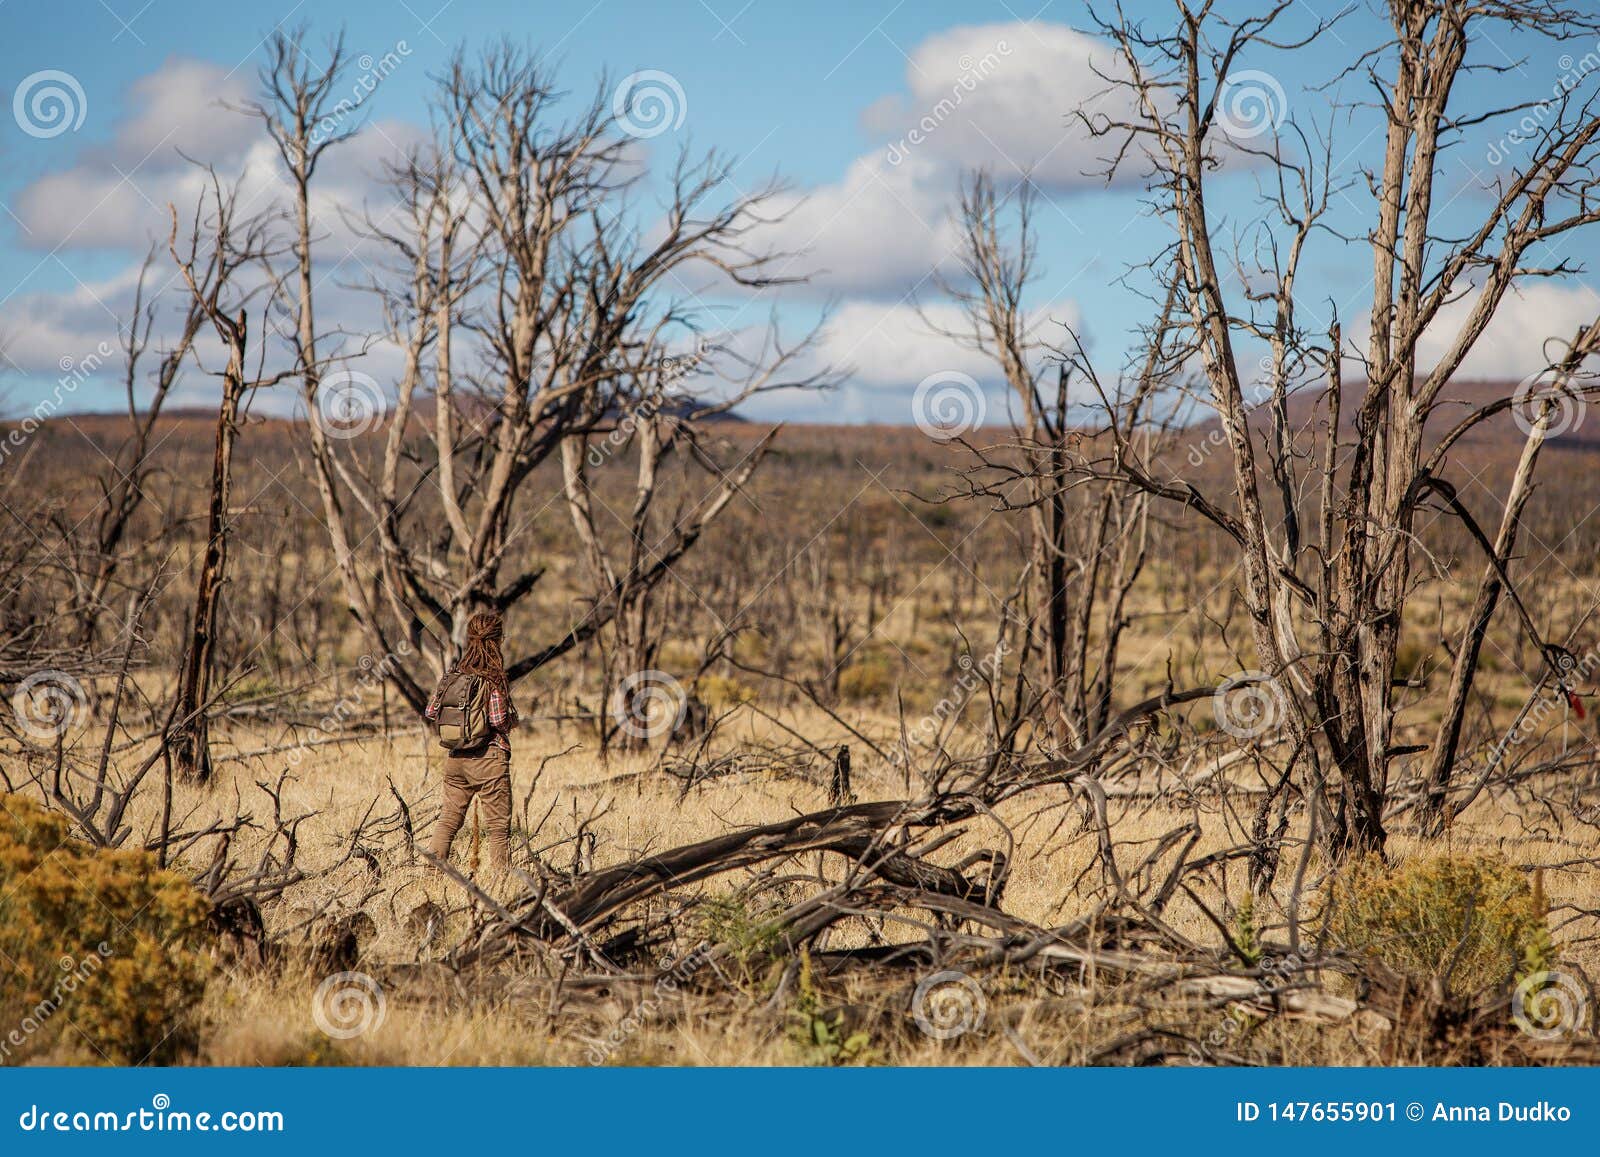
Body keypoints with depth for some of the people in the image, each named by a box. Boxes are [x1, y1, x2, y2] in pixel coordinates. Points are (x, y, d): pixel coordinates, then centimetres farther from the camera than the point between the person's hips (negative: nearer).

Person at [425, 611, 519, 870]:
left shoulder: (452, 674, 3)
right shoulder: (493, 678, -13)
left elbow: (431, 712, 5)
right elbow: (499, 720, -19)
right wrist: (512, 720, 2)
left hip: (456, 757, 5)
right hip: (489, 757, -5)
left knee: (449, 817, 12)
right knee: (499, 825, 3)